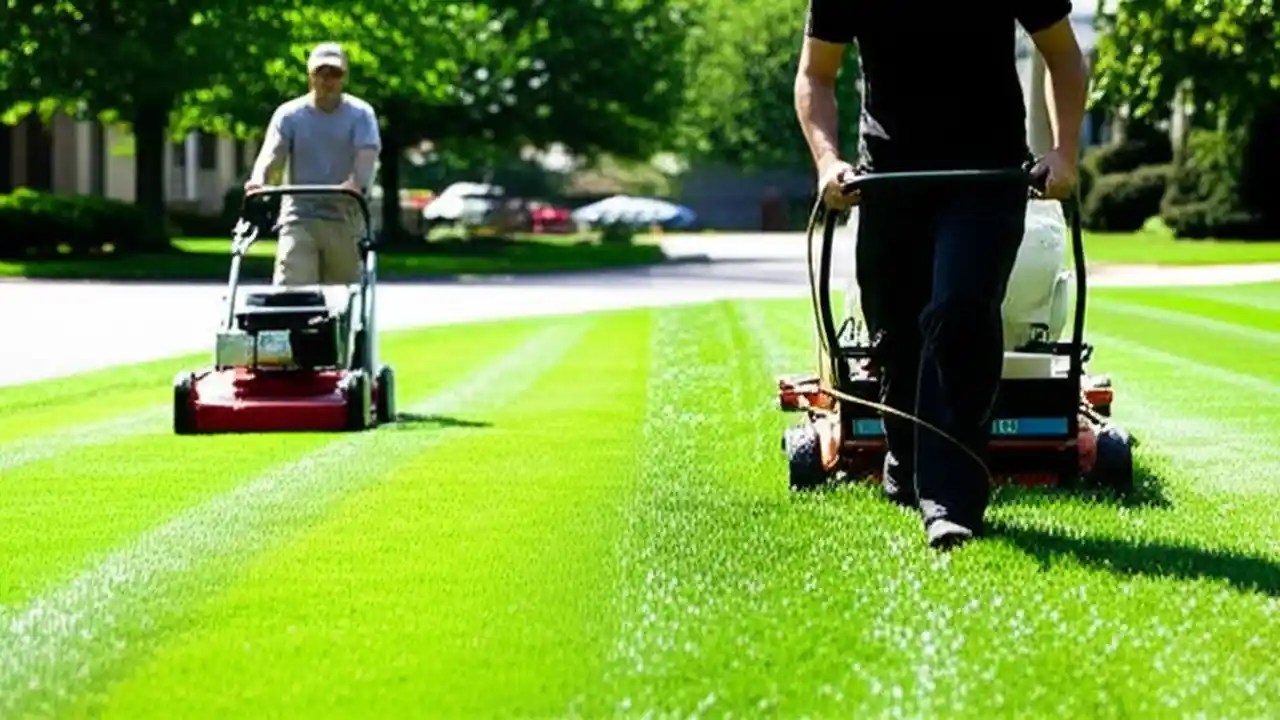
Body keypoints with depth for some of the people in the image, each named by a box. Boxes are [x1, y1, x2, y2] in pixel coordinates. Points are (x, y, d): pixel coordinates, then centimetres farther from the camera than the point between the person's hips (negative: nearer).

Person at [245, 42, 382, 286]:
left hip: (344, 219, 1)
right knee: (291, 286, -15)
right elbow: (272, 151, -9)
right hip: (299, 218, 0)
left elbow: (367, 153, -15)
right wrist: (259, 179, -32)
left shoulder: (360, 114, 2)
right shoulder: (289, 113, 5)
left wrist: (357, 183, -37)